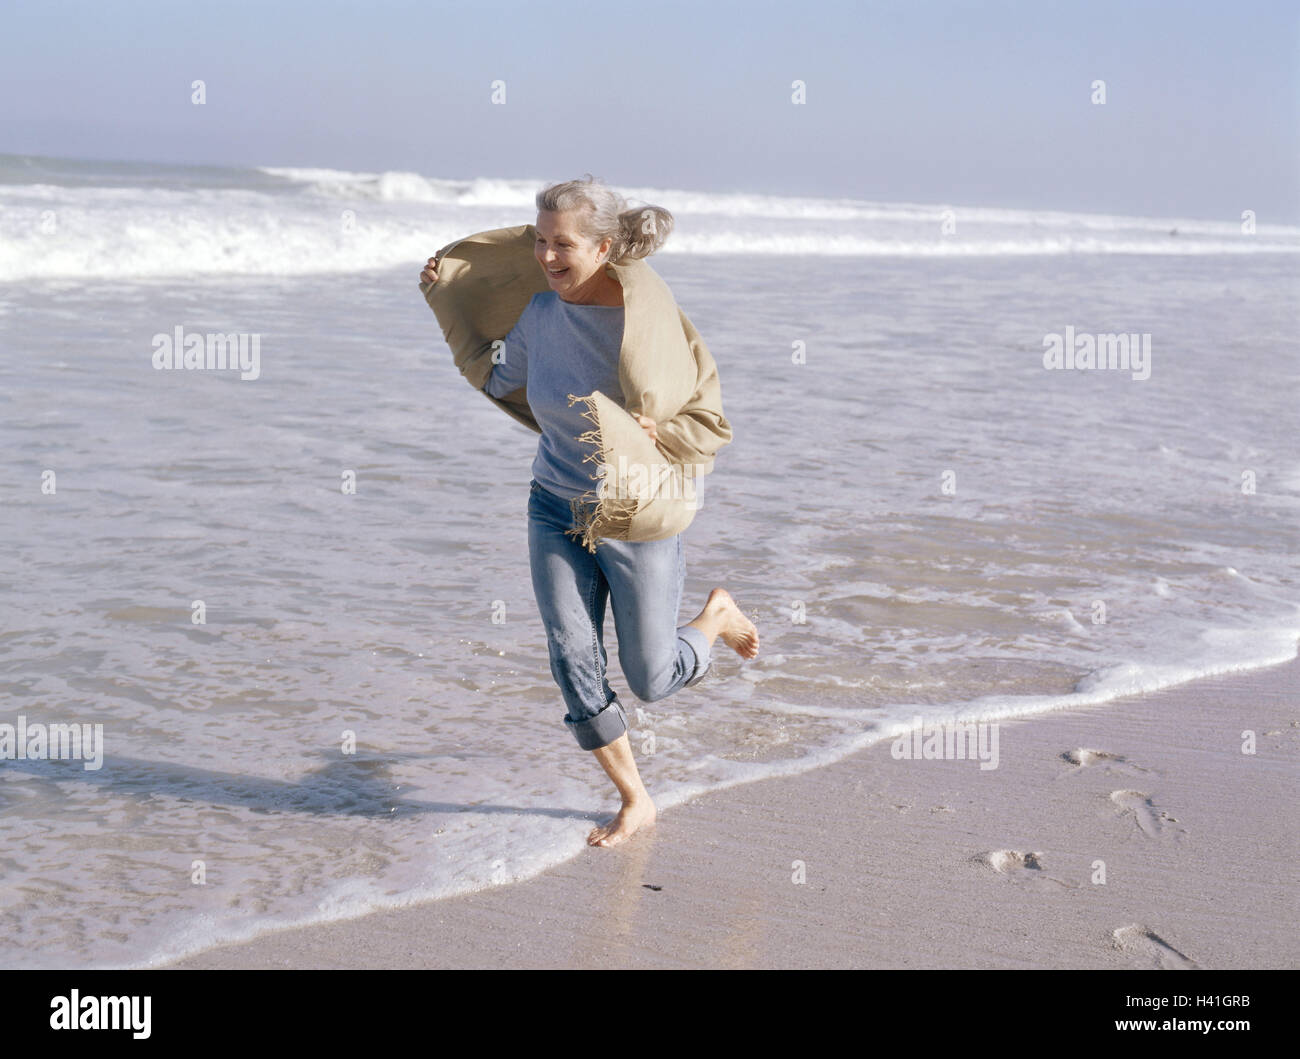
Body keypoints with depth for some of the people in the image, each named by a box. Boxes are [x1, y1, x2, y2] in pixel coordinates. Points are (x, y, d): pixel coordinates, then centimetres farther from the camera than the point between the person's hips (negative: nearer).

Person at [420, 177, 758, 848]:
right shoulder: (540, 314, -5)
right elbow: (499, 383, 14)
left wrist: (656, 432, -33)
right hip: (557, 511, 4)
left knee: (650, 680, 4)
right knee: (573, 664, -2)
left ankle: (717, 616, 37)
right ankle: (634, 801, 16)